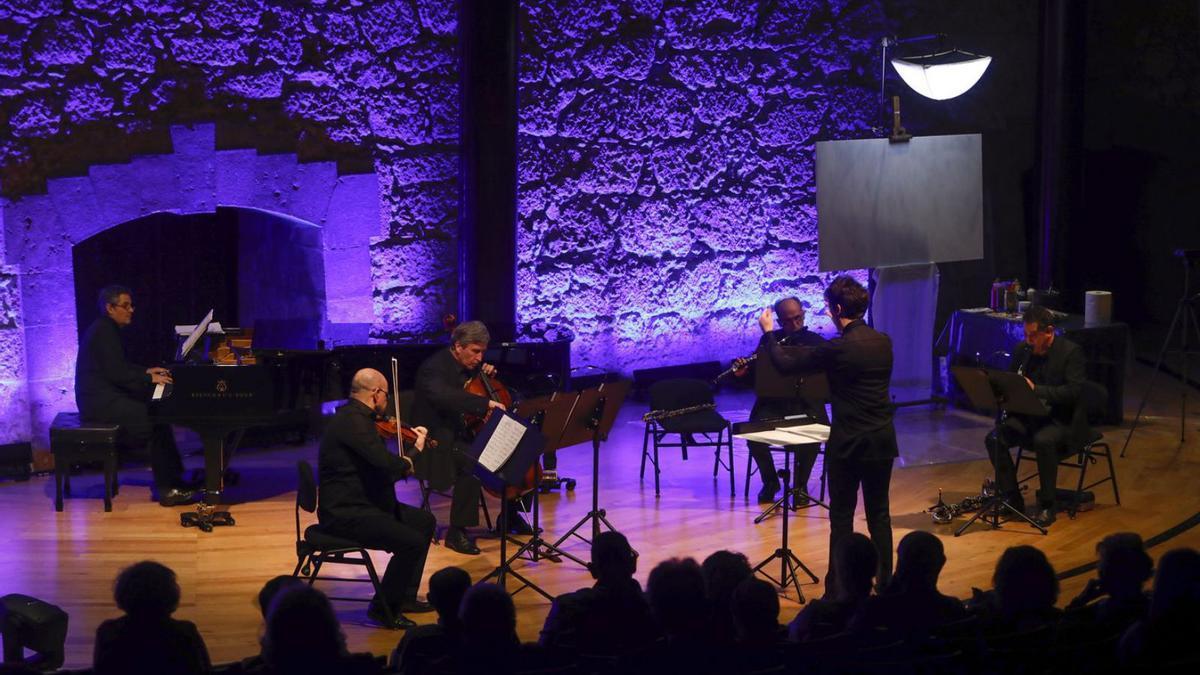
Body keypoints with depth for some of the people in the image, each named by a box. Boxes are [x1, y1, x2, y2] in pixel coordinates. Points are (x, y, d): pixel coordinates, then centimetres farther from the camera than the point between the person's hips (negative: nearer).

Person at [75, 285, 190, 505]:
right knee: (155, 422, -17)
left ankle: (171, 477, 4)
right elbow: (116, 372, -22)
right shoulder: (104, 332, -16)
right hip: (101, 402, -11)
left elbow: (119, 367, 24)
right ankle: (167, 488, -15)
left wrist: (147, 371, 15)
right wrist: (150, 378, -14)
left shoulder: (106, 329, 16)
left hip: (106, 396, 11)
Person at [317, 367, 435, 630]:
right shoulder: (353, 421, -21)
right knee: (412, 542, -21)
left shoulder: (357, 417, 12)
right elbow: (387, 463, -30)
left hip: (364, 503, 11)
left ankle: (405, 596, 23)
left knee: (425, 521, 16)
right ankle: (383, 608, -4)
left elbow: (380, 463, 18)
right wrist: (415, 452, -10)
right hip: (345, 514, -11)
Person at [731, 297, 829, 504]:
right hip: (773, 404, 2)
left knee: (810, 440, -30)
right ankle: (770, 482, 1)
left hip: (806, 406, -2)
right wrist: (742, 371, -14)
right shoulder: (769, 340, 8)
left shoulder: (816, 342, 2)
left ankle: (800, 484, -3)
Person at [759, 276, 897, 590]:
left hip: (848, 443, -6)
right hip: (883, 441, 6)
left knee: (841, 517, 4)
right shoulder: (883, 342, 1)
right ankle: (885, 582, 18)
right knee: (879, 513, 14)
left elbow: (785, 363, -9)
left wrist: (768, 332, 7)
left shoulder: (838, 348, -18)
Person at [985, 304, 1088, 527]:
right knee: (994, 438, -18)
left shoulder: (1071, 352, -12)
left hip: (1061, 420, -6)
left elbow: (1074, 391, -21)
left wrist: (1035, 389, -30)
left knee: (1044, 441, -36)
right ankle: (1012, 499, -5)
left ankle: (1048, 506, -22)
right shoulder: (1022, 350, 5)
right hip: (1029, 417, 6)